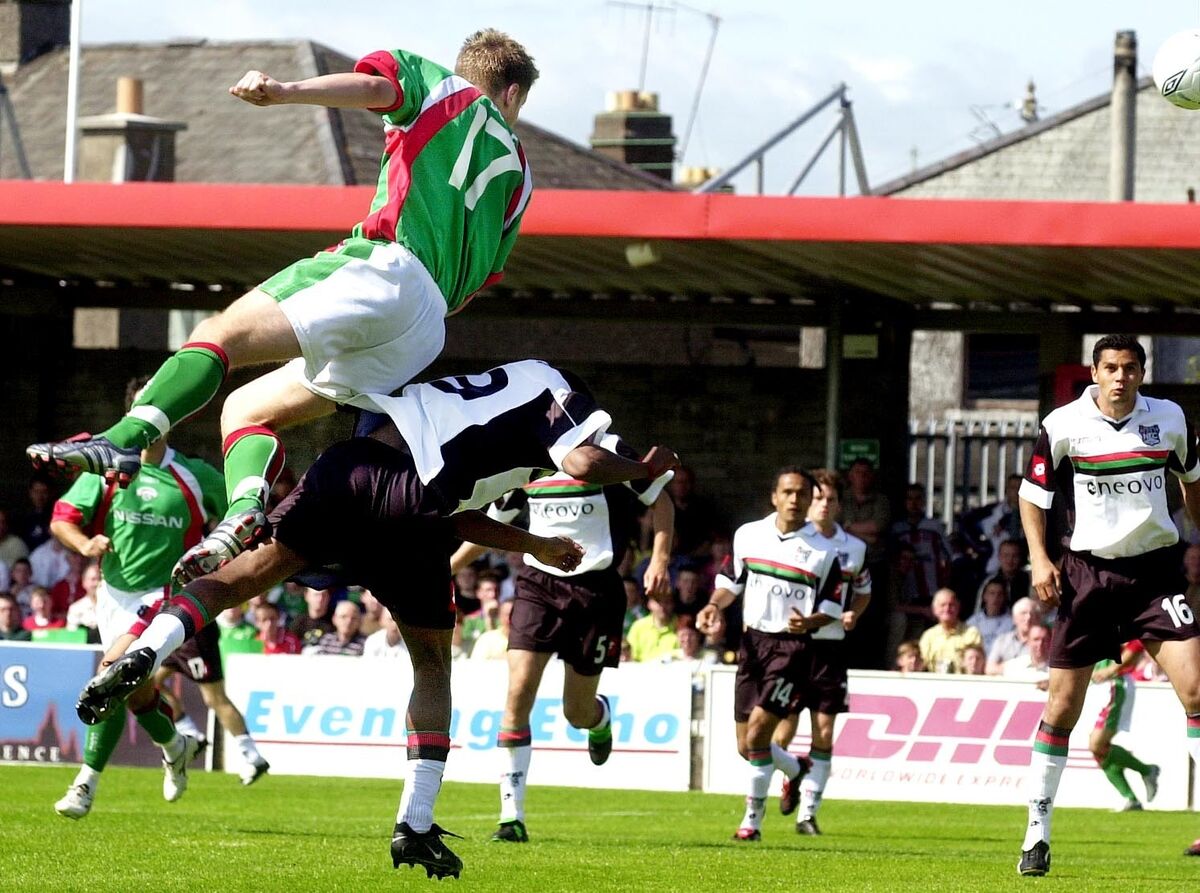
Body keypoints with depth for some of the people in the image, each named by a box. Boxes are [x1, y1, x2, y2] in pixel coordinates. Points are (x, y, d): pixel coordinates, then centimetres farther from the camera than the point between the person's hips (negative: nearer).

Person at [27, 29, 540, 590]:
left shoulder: (442, 87, 19)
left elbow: (377, 86, -4)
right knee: (246, 409, 12)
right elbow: (479, 280, 28)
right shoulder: (516, 175, 34)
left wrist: (284, 91, -18)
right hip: (422, 341, 6)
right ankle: (243, 513, -18)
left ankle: (124, 440, -47)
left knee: (222, 334, -21)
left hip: (389, 266, -6)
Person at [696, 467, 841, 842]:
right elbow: (731, 581, 18)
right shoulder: (748, 535, 6)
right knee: (746, 746, 7)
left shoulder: (824, 551, -3)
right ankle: (795, 771, 40)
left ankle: (753, 818, -6)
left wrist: (808, 622, -21)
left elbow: (831, 611, 0)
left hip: (793, 646, -4)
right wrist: (713, 606, -2)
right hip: (753, 642, 4)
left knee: (757, 729, -18)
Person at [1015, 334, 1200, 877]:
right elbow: (1033, 494, 4)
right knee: (1063, 704, 0)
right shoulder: (1064, 425, -6)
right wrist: (1039, 557, -8)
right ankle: (1037, 831, 11)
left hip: (1154, 568, 1)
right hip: (1088, 571, -1)